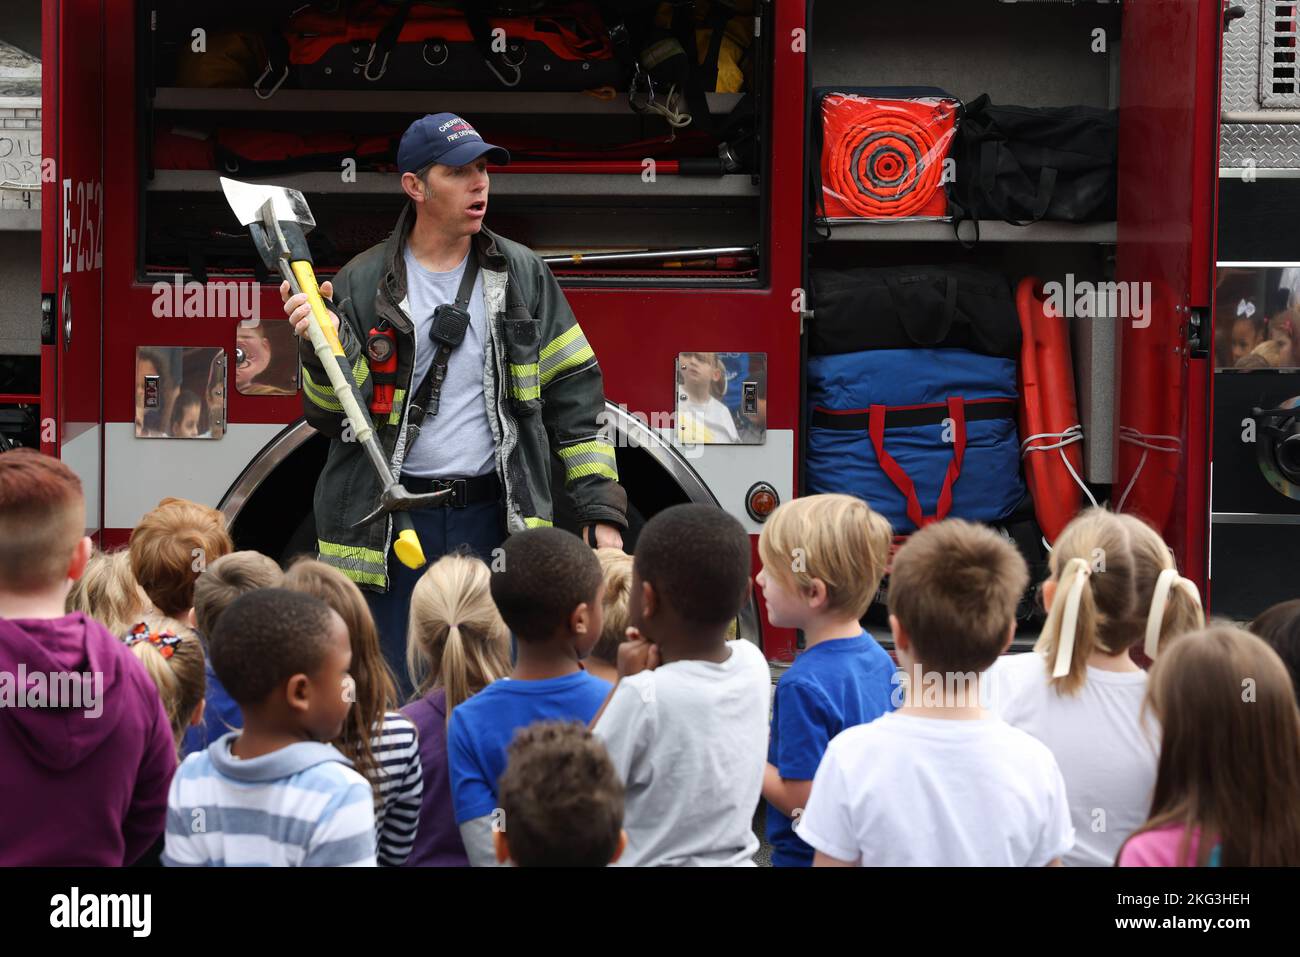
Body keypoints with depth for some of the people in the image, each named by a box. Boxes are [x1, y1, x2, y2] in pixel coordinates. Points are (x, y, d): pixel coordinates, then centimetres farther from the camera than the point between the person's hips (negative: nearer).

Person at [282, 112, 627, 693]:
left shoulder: (522, 275, 7)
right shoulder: (363, 284, 2)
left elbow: (572, 394, 7)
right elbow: (331, 413, 2)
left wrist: (600, 508, 1)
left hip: (494, 518, 1)